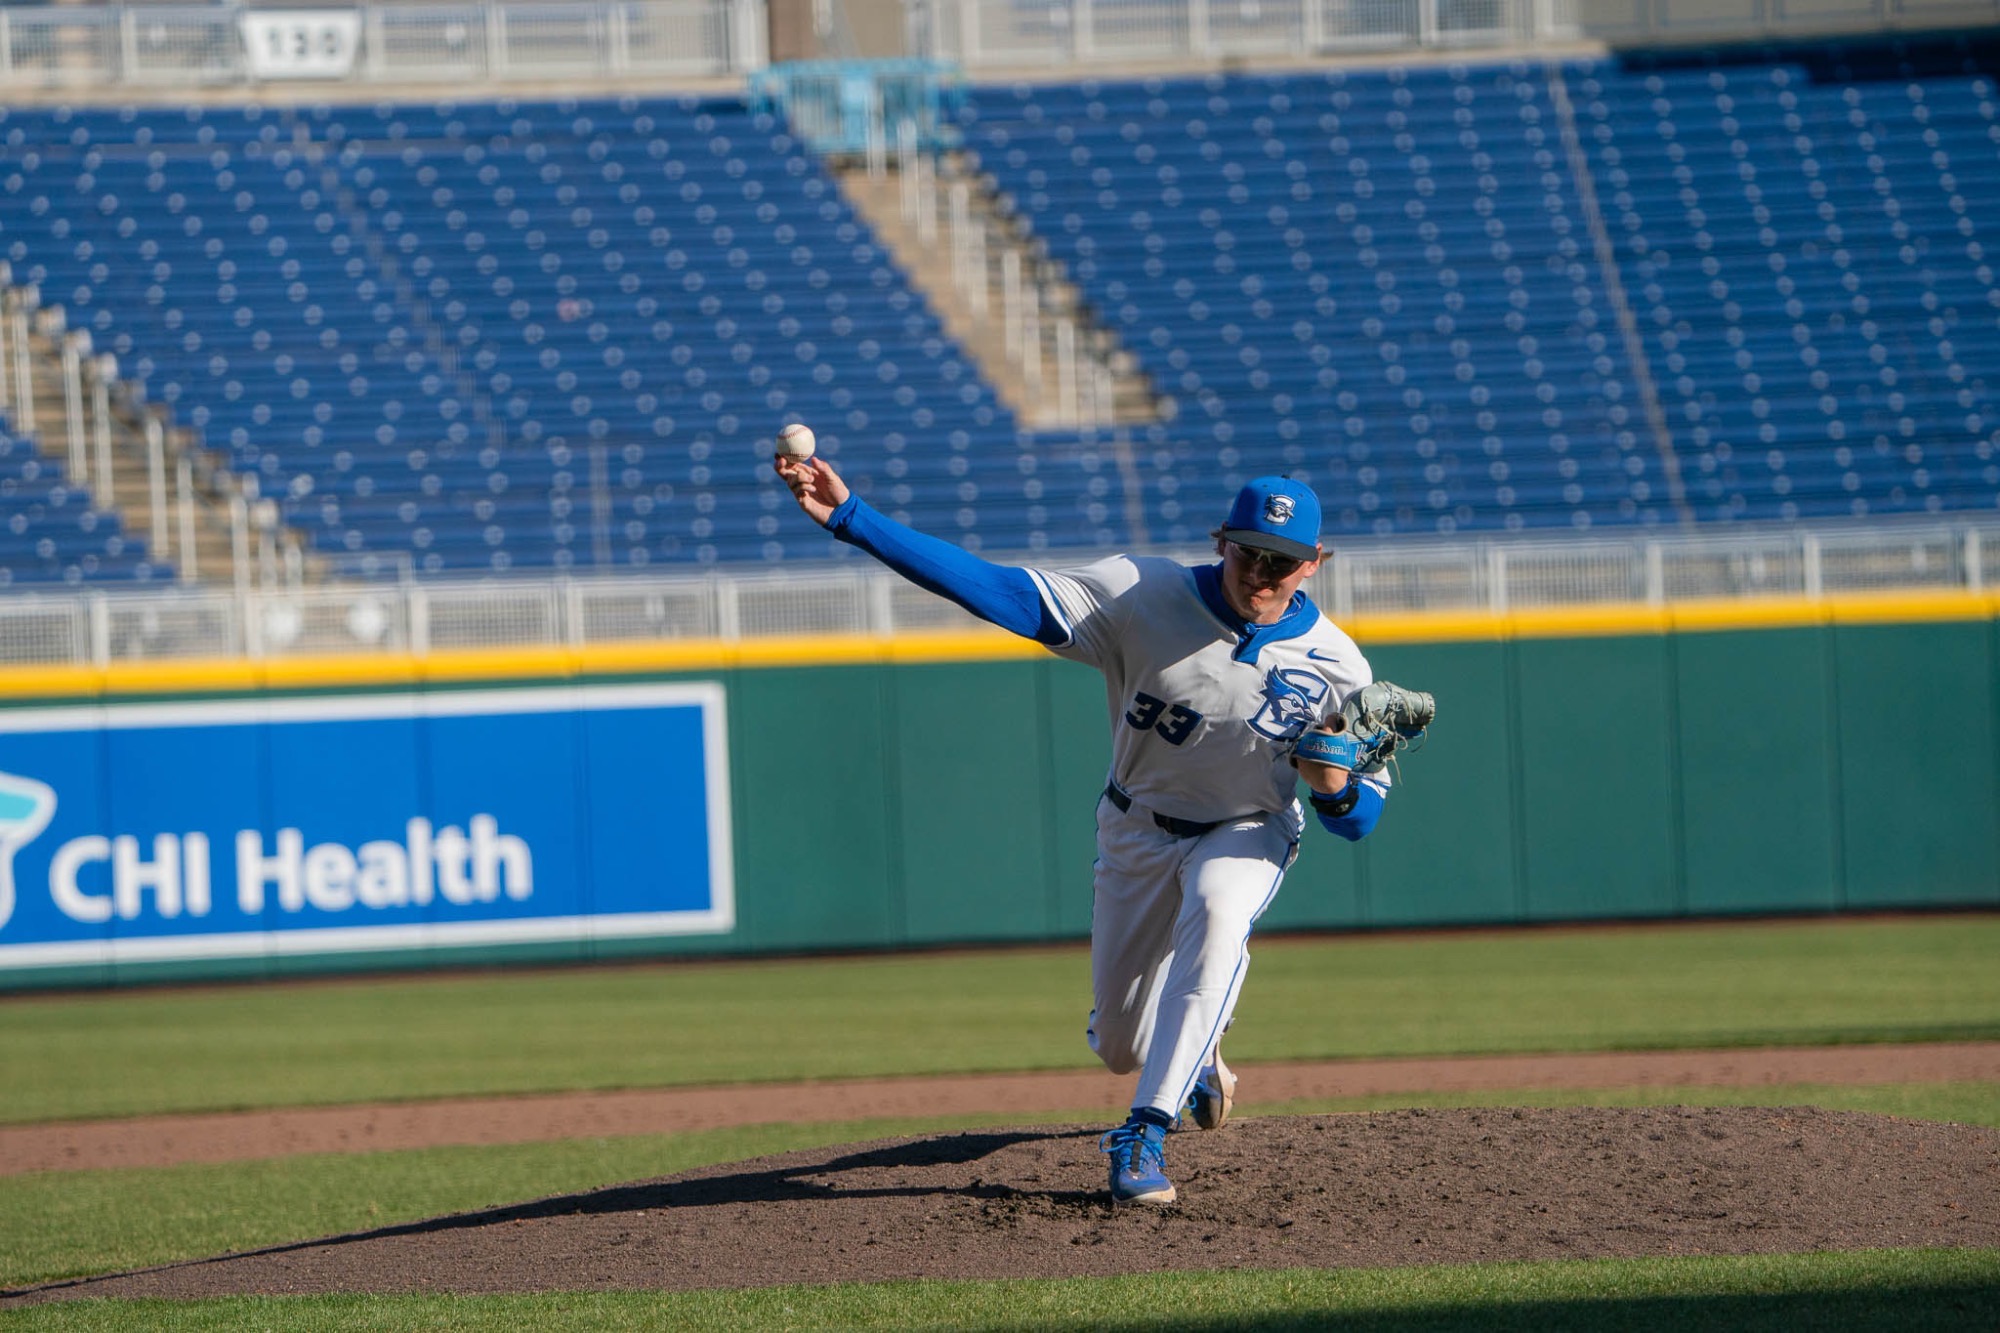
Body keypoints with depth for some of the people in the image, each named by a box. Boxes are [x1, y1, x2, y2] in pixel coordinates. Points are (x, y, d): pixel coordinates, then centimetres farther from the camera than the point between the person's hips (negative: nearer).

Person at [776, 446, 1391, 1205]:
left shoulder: (1336, 668, -20)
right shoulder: (1143, 596, -24)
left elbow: (1360, 821, -11)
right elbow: (999, 590, -31)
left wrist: (1336, 789, -37)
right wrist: (852, 520, -40)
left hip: (1247, 834, -2)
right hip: (1138, 830, 2)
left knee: (1217, 912, -38)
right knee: (1120, 1049, 10)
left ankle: (1145, 1136, -34)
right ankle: (1196, 1046, 51)